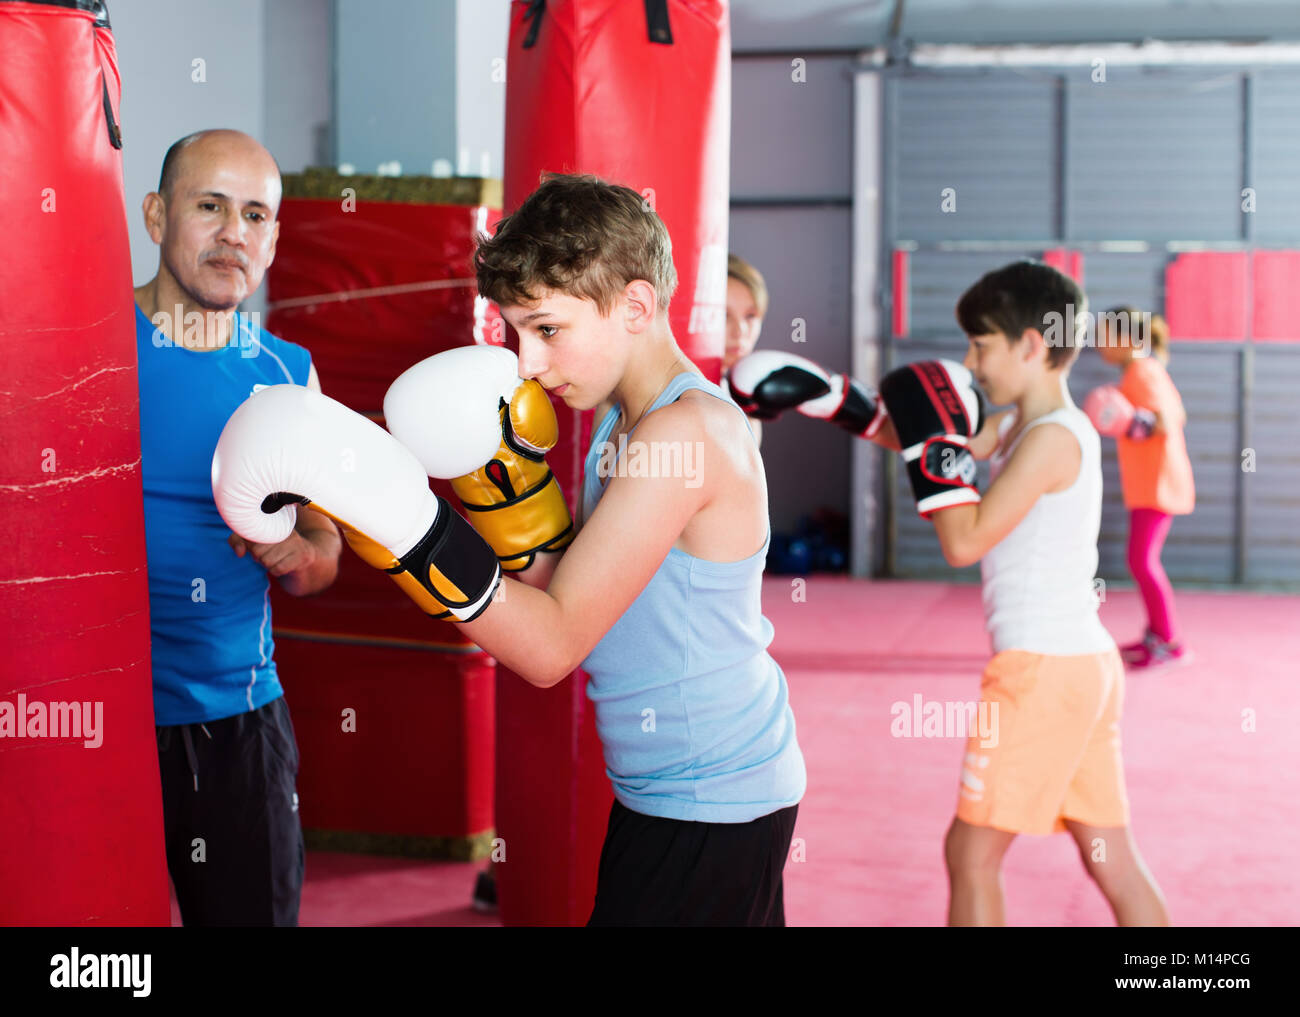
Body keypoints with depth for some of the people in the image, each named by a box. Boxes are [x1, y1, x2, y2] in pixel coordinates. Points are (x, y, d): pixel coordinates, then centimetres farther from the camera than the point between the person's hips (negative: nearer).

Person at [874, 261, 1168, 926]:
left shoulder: (1051, 438, -15)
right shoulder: (1019, 423, 12)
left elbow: (964, 541, -19)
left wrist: (936, 443, -10)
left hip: (1043, 670, -9)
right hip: (1085, 663, 9)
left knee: (971, 852, 0)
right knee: (1111, 859, 12)